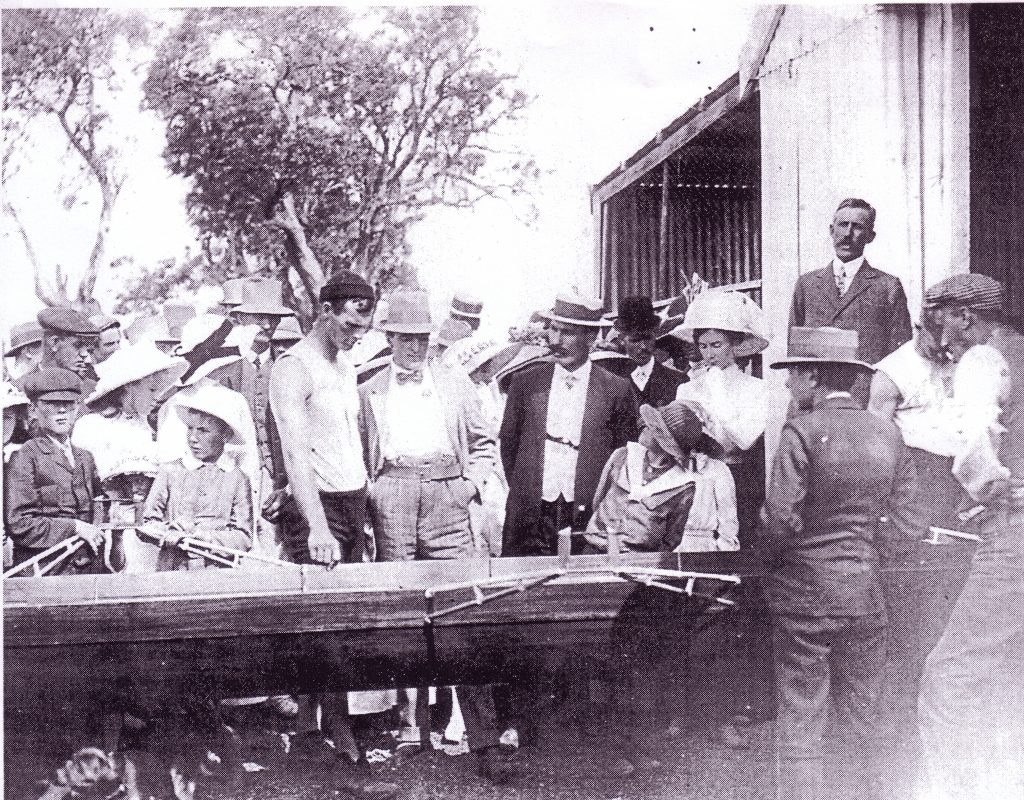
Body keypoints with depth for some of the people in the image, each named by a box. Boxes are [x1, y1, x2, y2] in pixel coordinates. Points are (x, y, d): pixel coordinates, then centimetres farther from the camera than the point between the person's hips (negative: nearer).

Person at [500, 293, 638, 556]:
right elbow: (508, 443, 15)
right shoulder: (524, 383, 7)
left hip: (590, 519, -1)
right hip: (531, 517, 2)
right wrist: (522, 491, 12)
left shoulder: (616, 390, 1)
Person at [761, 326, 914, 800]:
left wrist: (764, 562, 1)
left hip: (806, 594, -5)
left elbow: (781, 516, -17)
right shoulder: (888, 433, 3)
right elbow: (898, 504, 7)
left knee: (800, 724, 3)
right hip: (866, 595, 5)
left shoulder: (802, 432, -13)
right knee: (862, 722, 16)